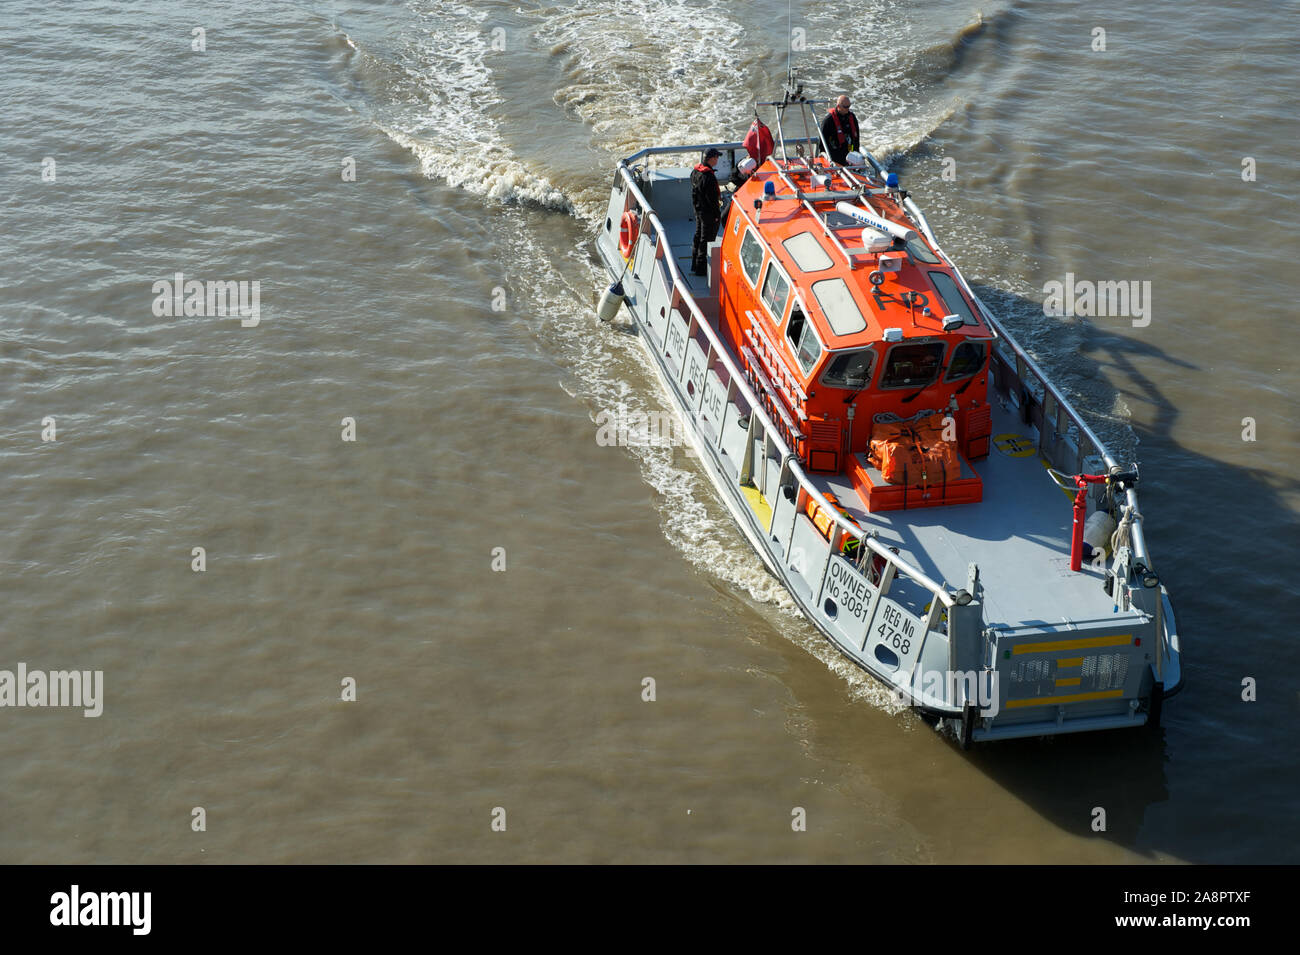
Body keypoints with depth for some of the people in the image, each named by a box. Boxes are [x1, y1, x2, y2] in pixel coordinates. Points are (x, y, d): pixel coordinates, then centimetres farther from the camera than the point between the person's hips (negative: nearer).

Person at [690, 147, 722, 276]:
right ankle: (701, 268, 6)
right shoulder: (708, 176, -26)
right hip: (708, 212, -9)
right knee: (706, 240, 0)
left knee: (698, 237, 20)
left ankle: (695, 265, 30)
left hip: (698, 210, 9)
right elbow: (711, 198, -24)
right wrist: (717, 214, -16)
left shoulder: (696, 172, 3)